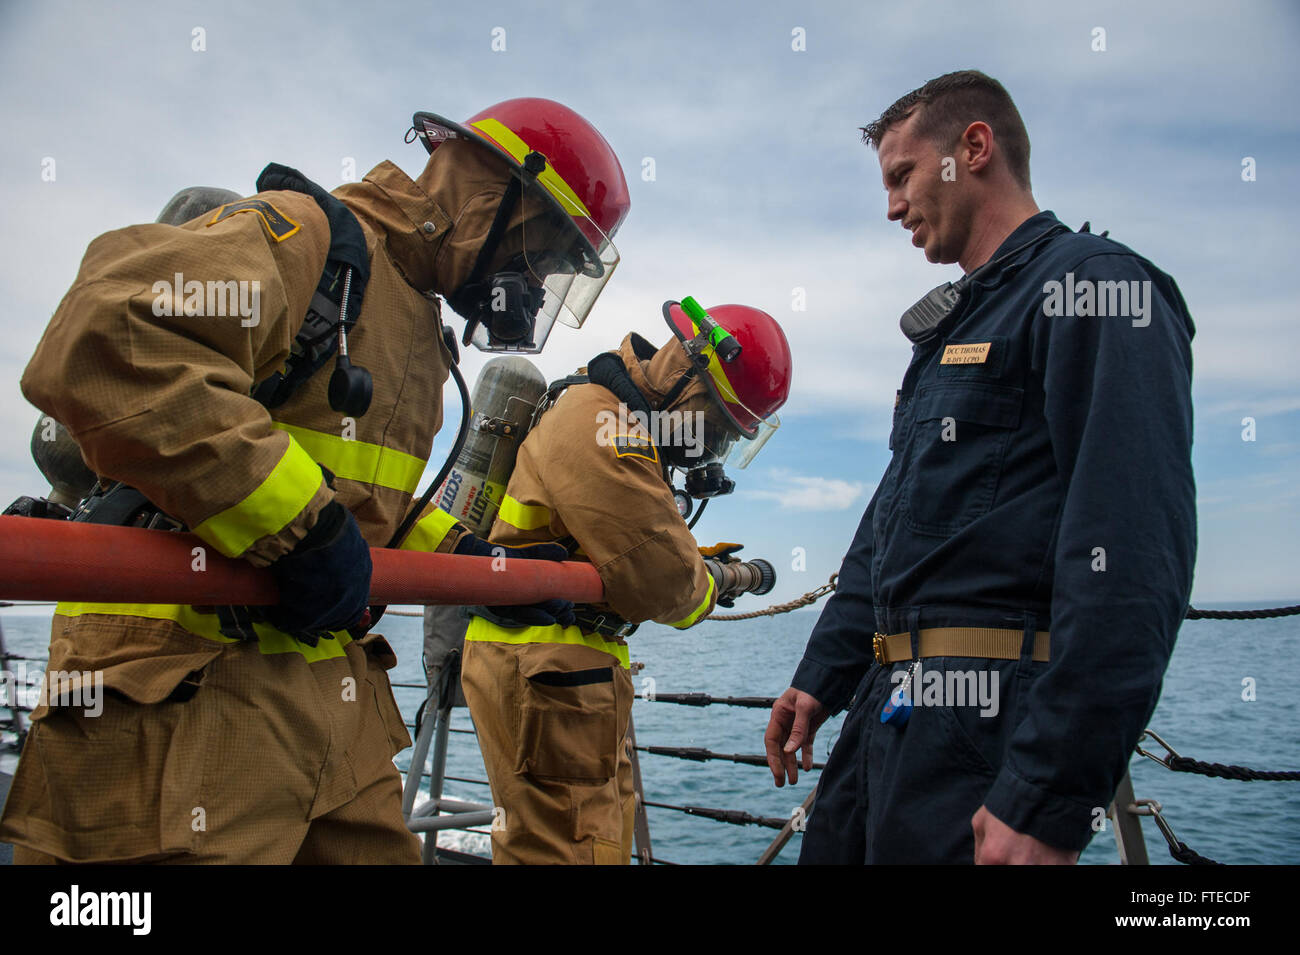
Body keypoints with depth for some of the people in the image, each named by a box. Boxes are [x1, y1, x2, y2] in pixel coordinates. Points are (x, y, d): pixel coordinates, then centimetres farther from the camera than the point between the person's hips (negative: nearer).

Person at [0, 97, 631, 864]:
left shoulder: (420, 327, 20)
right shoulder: (307, 235, -11)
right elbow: (99, 340, -28)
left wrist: (474, 561, 15)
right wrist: (300, 520, -25)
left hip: (331, 684, 9)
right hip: (186, 691, -9)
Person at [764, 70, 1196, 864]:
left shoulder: (1089, 289, -8)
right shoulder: (952, 331, 22)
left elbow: (1134, 556, -19)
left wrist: (1050, 804, -23)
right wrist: (822, 677, 17)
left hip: (994, 717, -9)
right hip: (894, 706, 9)